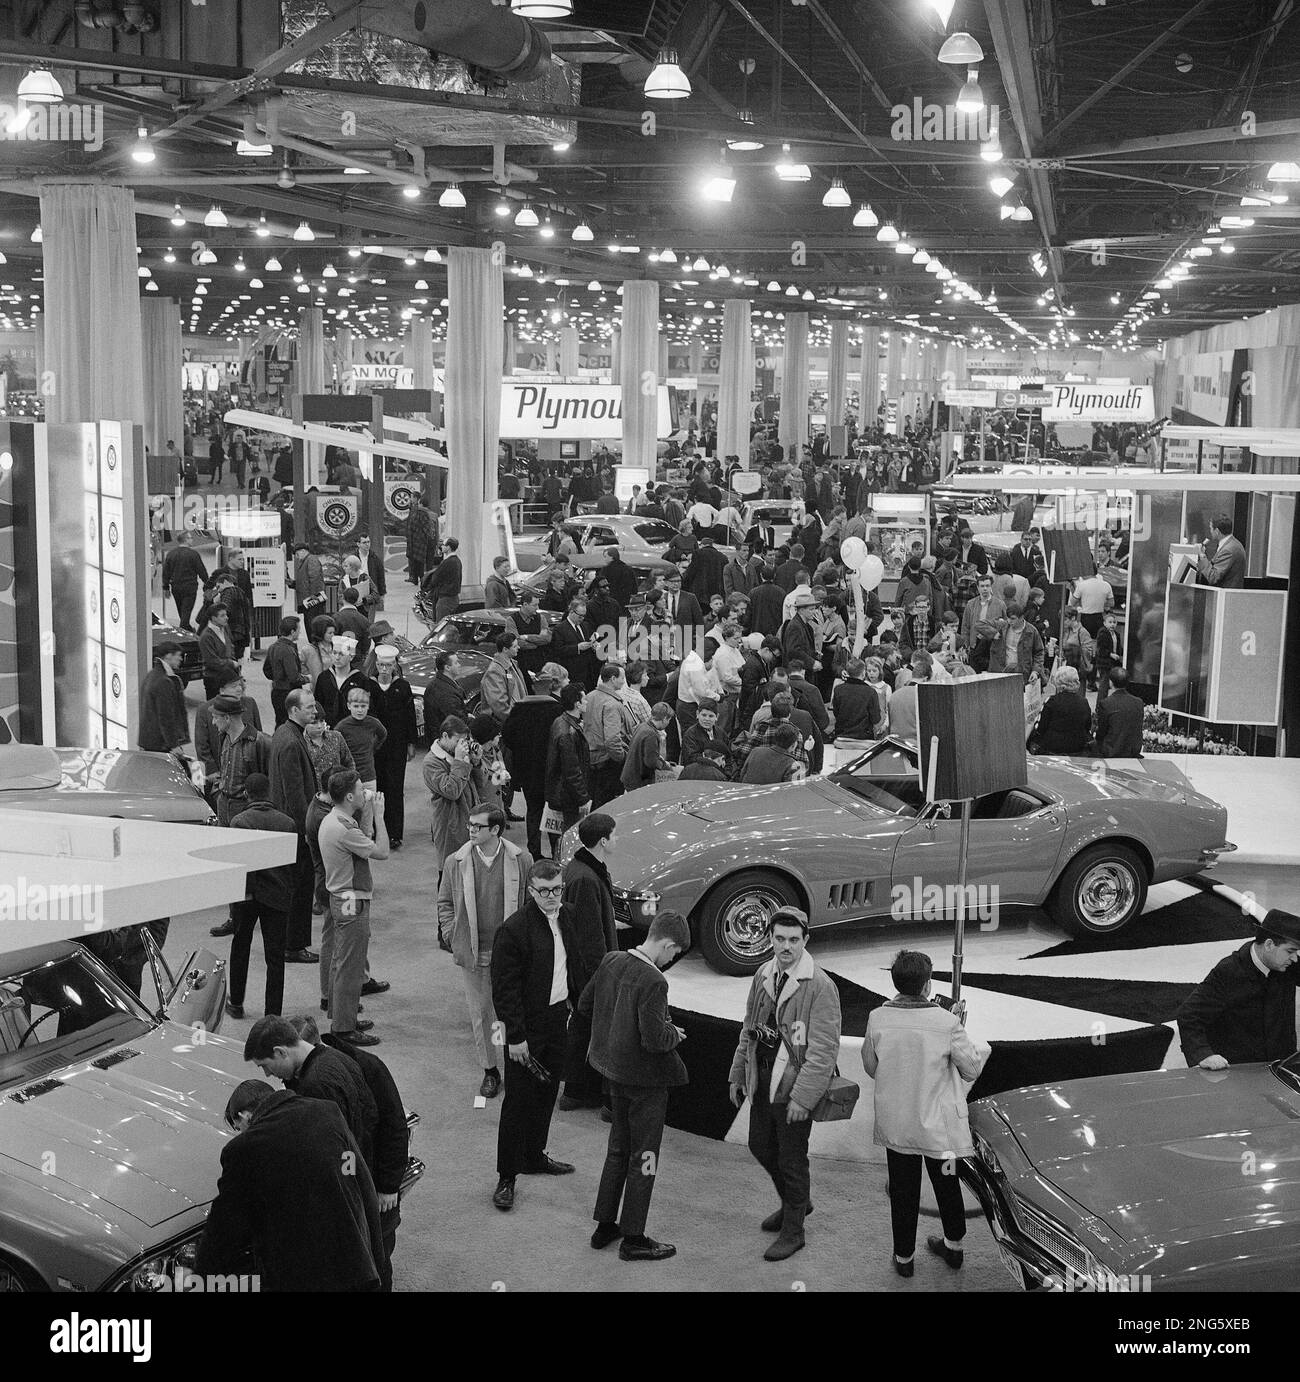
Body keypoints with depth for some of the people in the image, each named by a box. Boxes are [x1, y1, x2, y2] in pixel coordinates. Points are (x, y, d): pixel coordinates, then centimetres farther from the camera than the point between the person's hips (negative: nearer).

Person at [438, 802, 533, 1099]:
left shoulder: (521, 860, -5)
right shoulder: (455, 863, -2)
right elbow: (445, 903, 8)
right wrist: (452, 938, -2)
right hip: (472, 952, 1)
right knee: (481, 1012, 9)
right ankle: (490, 1071, 23)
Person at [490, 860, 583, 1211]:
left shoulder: (567, 917, 2)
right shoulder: (514, 929, -21)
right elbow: (504, 988, -19)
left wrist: (574, 1004, 15)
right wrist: (515, 1037, -19)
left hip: (558, 1017, 7)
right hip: (527, 1026, -7)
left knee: (546, 1093, 18)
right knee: (518, 1101, -2)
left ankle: (534, 1156, 34)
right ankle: (507, 1177, 7)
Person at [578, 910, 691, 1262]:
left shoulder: (611, 961, -2)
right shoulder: (653, 981, -26)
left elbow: (584, 1006, 9)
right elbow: (654, 1039, -28)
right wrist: (675, 1034, -8)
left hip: (616, 1072, 8)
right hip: (646, 1079, -8)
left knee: (618, 1149, 22)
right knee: (643, 1158, 6)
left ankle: (605, 1226, 31)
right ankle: (633, 1240, 15)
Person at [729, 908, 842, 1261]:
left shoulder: (820, 986, -19)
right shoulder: (764, 975, 4)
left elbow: (824, 1049, -20)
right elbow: (749, 1029, 14)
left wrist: (803, 1098, -22)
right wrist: (738, 1074, 14)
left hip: (794, 1085, -7)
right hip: (762, 1080, 7)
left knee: (791, 1159, 5)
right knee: (760, 1146, 20)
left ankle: (793, 1231, 24)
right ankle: (793, 1202, 45)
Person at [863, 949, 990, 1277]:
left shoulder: (877, 1019, -15)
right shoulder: (947, 1023, -21)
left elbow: (870, 1068, 0)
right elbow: (972, 1069, -9)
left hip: (894, 1124, 1)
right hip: (938, 1124, -1)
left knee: (903, 1190, 16)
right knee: (947, 1184, 22)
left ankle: (903, 1256, 29)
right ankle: (953, 1245, 39)